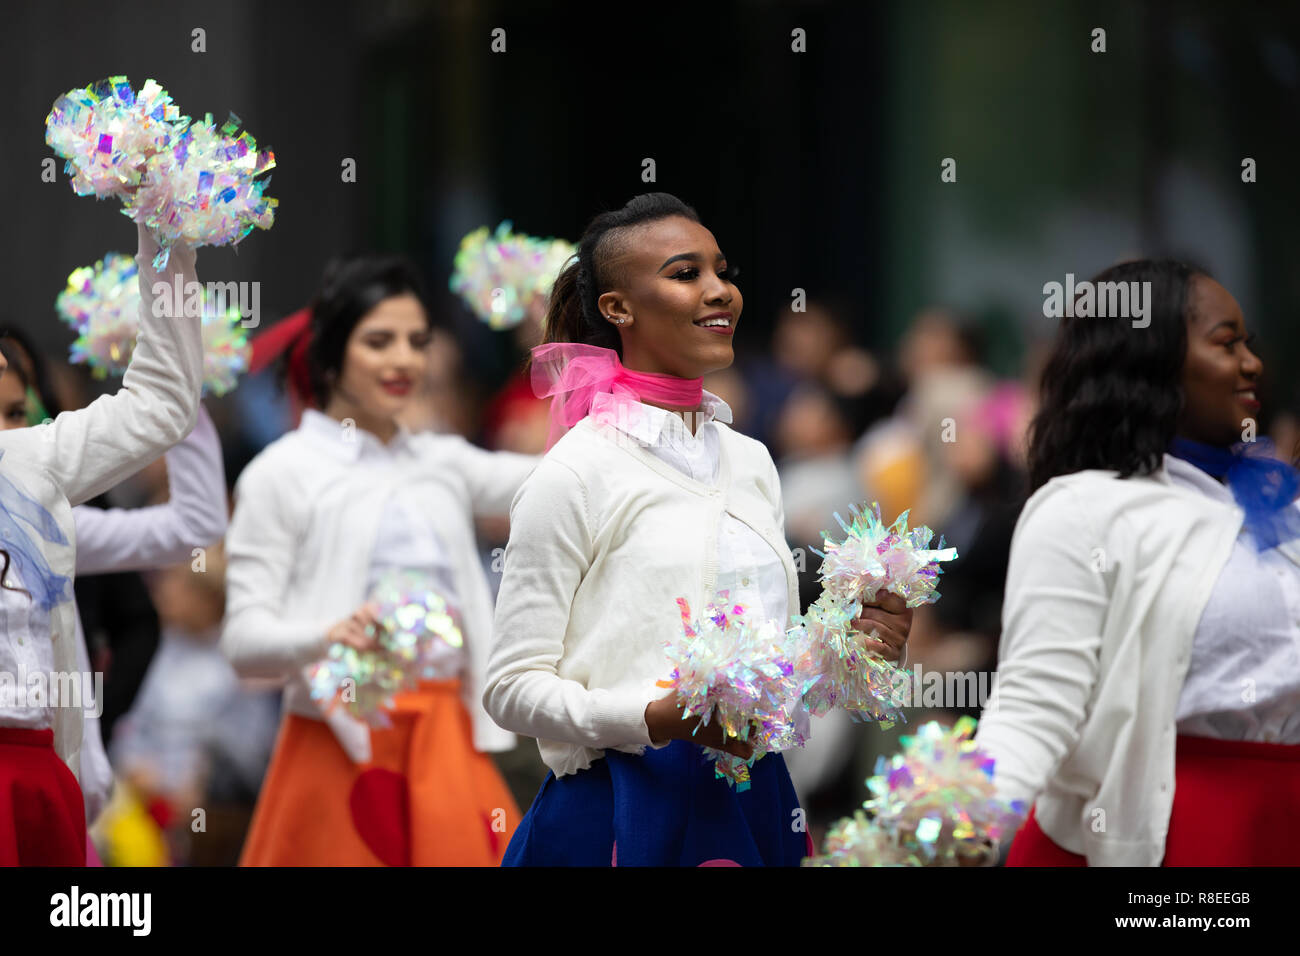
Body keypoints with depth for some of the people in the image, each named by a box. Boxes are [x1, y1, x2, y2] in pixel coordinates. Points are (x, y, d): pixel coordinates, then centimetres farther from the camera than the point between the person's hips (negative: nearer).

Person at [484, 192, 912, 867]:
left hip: (754, 807, 6)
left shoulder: (751, 462, 12)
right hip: (628, 822, -6)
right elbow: (514, 687, -12)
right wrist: (658, 717, -24)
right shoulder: (576, 474, -9)